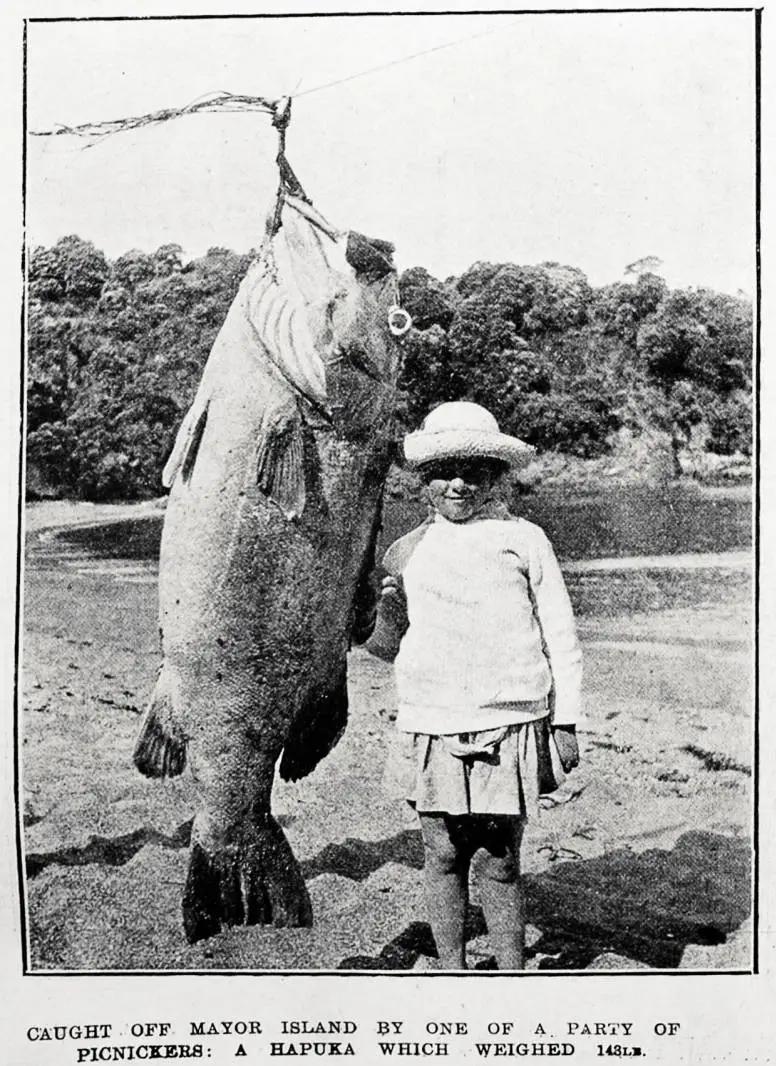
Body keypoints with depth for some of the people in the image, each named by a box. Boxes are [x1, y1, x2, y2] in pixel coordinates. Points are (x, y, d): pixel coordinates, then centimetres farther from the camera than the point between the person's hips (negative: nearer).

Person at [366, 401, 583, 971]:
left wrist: (566, 721, 3)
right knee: (443, 856, 9)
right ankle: (451, 970, 27)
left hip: (508, 730, -2)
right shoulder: (408, 551, 8)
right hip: (430, 731, 2)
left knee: (499, 862, 3)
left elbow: (561, 638, 6)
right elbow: (390, 645, 18)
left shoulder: (523, 539, 2)